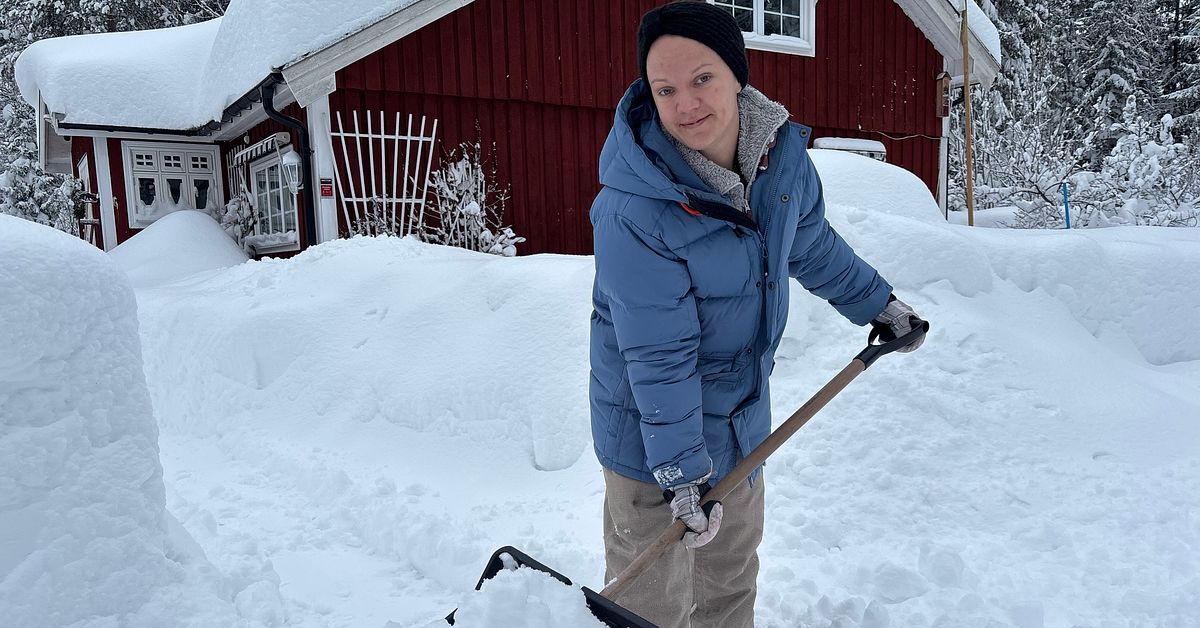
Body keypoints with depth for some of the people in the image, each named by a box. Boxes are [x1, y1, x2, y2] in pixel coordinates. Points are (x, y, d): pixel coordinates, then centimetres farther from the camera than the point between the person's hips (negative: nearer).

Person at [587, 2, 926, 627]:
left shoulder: (782, 152, -8)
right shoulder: (631, 210, -29)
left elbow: (812, 245, 12)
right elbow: (658, 355, -26)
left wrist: (876, 303, 22)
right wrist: (679, 468, -22)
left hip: (742, 416, 7)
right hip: (652, 433, -6)